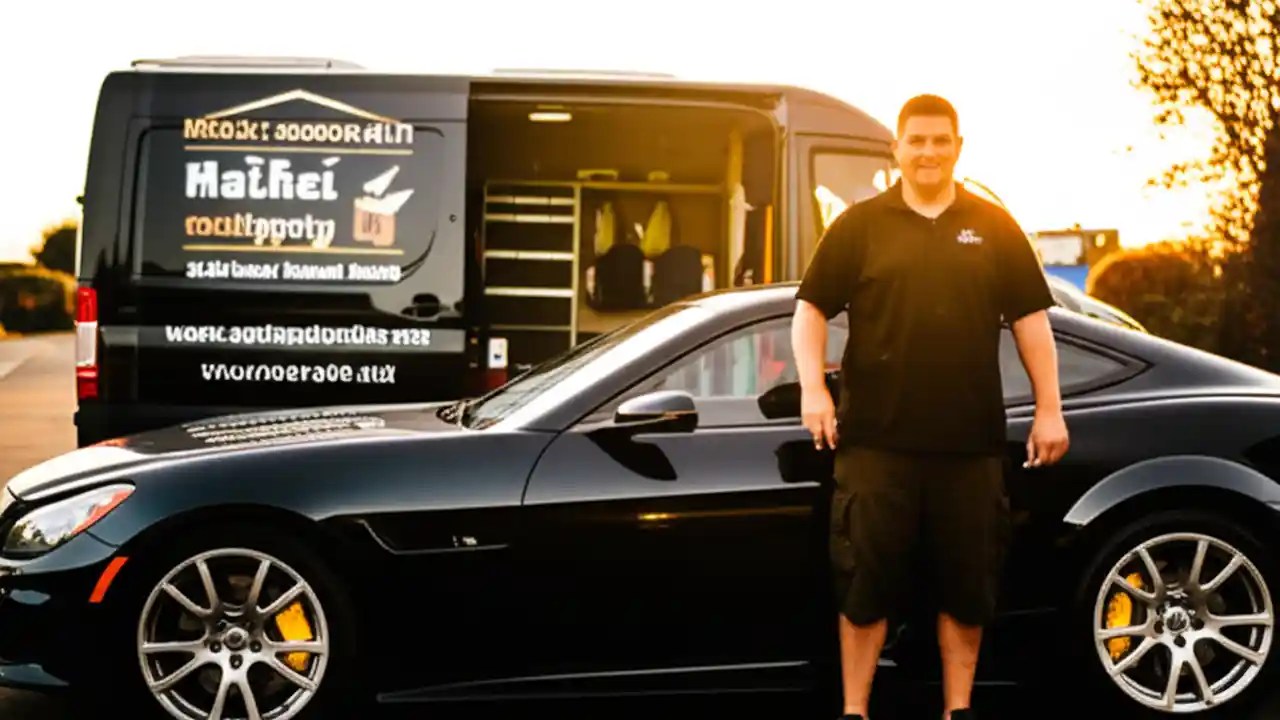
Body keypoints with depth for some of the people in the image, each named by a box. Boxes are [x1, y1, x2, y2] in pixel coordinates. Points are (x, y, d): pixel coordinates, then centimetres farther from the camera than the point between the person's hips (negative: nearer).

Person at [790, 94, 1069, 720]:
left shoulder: (994, 227, 9)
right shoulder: (860, 225, 5)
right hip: (877, 440, -2)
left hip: (971, 442, 2)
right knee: (868, 580, 1)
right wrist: (813, 389, -10)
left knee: (968, 582, 7)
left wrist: (1049, 409, 2)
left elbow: (1031, 319, 7)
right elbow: (810, 309, 3)